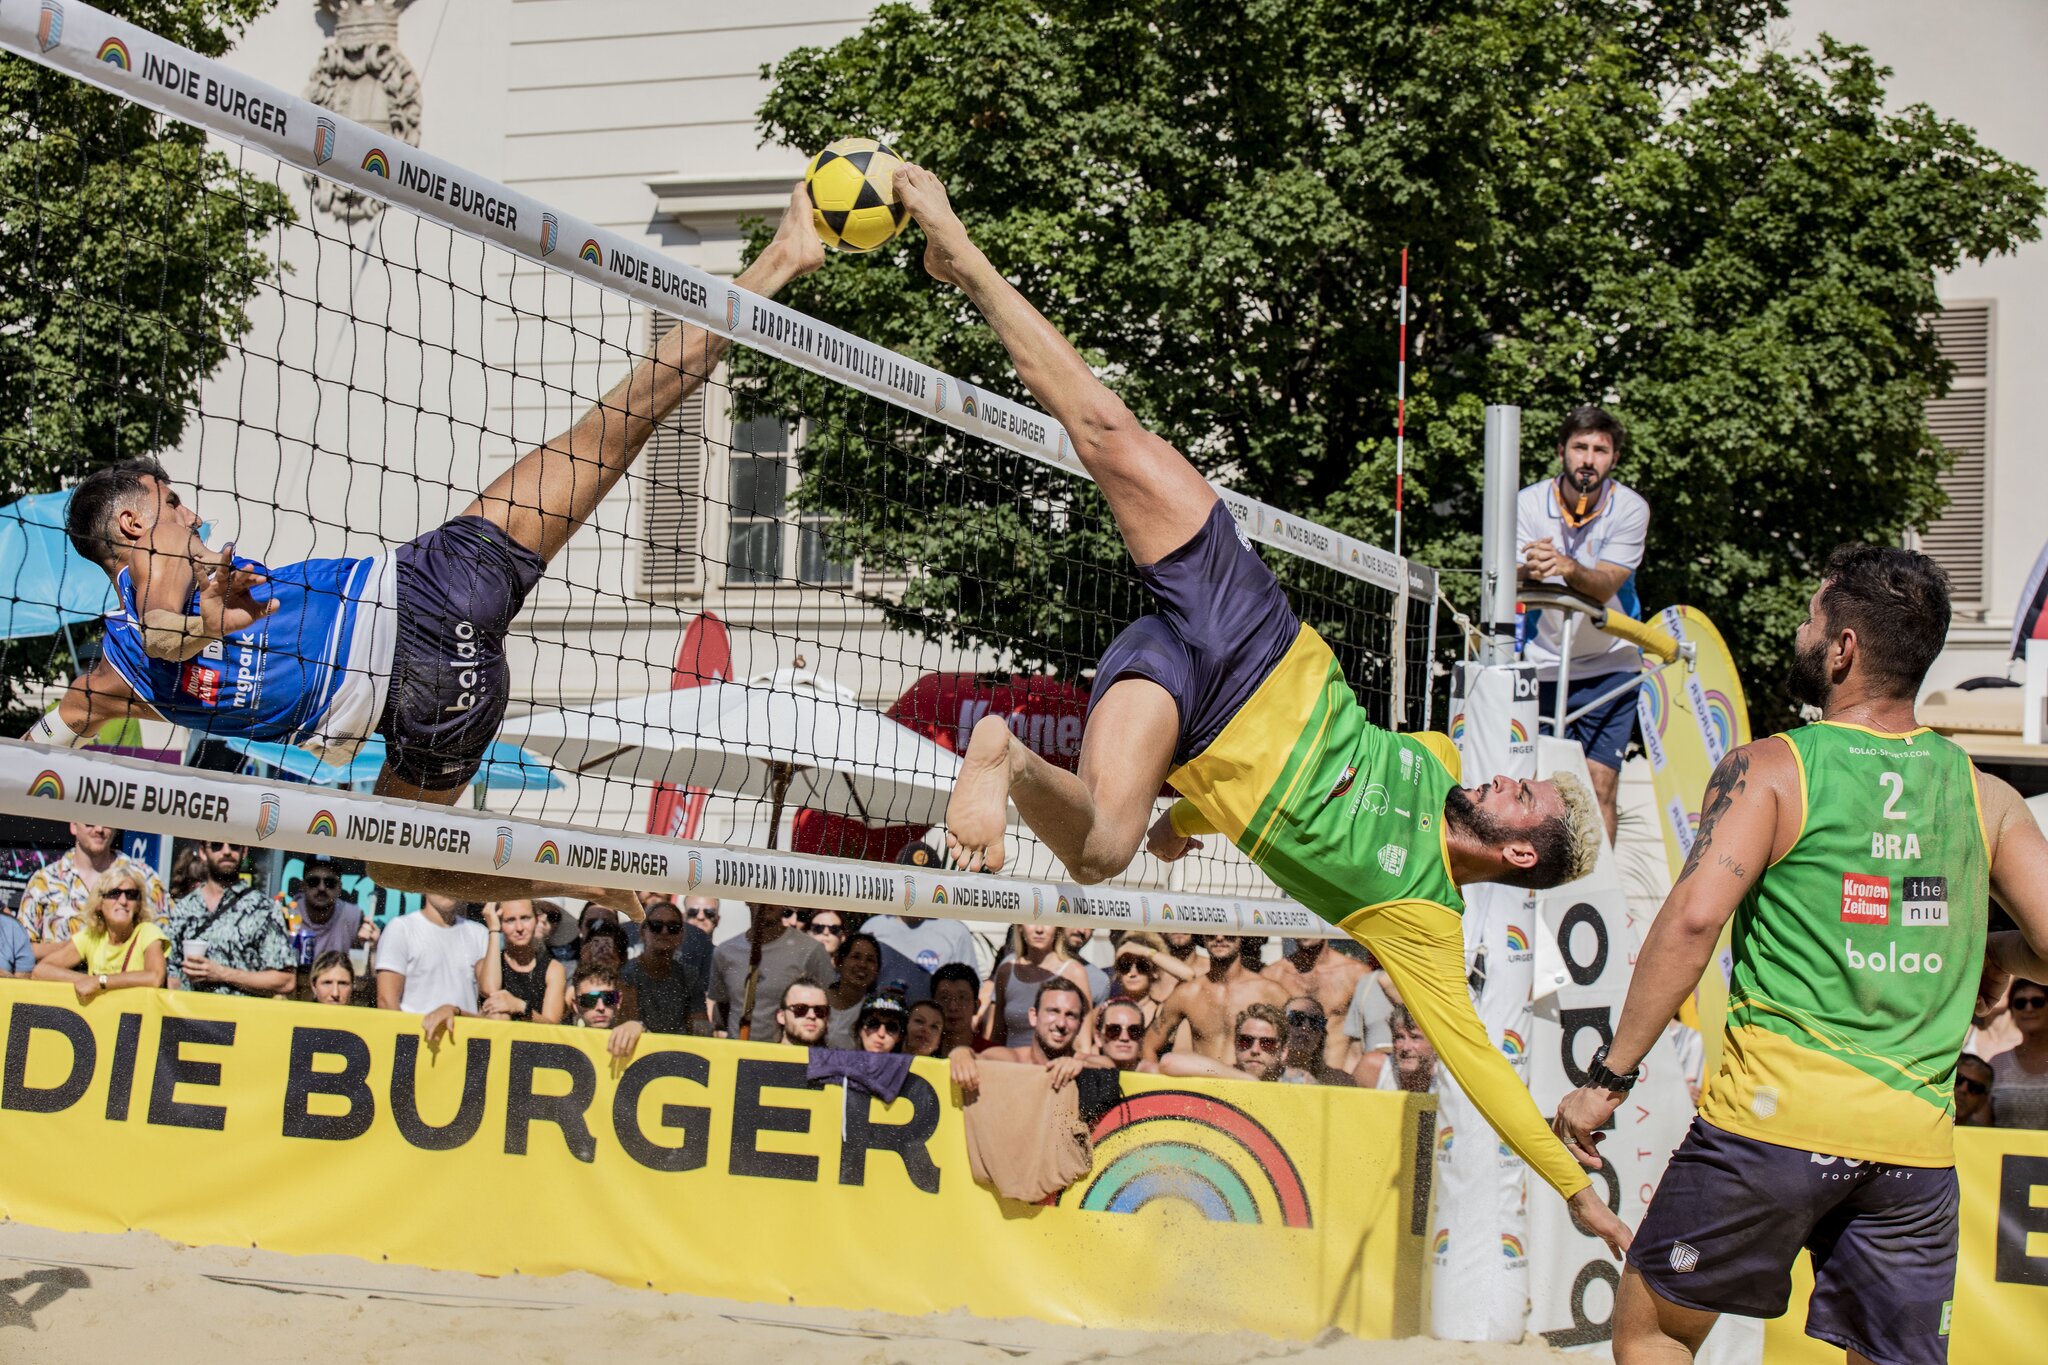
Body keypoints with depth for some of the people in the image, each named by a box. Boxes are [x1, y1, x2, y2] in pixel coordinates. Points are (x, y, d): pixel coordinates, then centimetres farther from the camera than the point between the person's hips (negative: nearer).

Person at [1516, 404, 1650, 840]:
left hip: (1609, 667, -1)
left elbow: (1604, 586, -22)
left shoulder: (1630, 508, -9)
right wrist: (1529, 571, -42)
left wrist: (1567, 567, -43)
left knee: (1599, 785, -8)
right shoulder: (1529, 503, -7)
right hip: (1542, 664, 1)